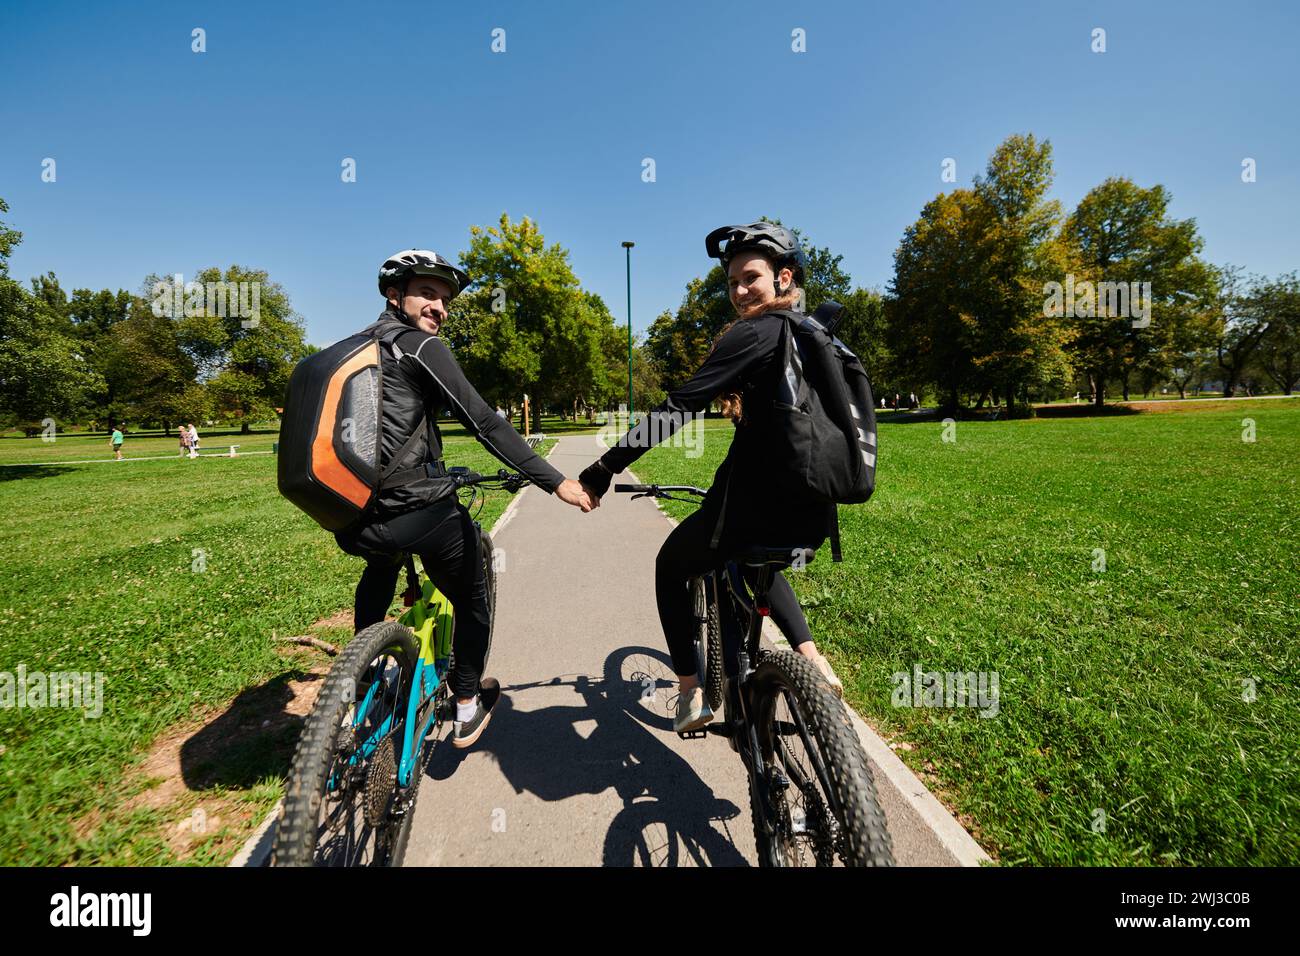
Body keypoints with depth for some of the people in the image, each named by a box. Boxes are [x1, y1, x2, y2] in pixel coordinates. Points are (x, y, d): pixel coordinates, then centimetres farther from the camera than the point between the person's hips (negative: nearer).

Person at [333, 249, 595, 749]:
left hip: (349, 519, 8)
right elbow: (485, 424, -16)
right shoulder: (421, 347, -7)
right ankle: (468, 710, 31)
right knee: (471, 601, 18)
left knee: (381, 565, 41)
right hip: (422, 514, -7)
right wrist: (556, 482, -16)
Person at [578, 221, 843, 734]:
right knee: (754, 563, 38)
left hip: (754, 508, -8)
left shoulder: (754, 333, -11)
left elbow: (676, 408, -17)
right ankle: (812, 659, 26)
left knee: (671, 565, 19)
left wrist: (603, 468, -14)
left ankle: (691, 692, 23)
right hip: (813, 514, 8)